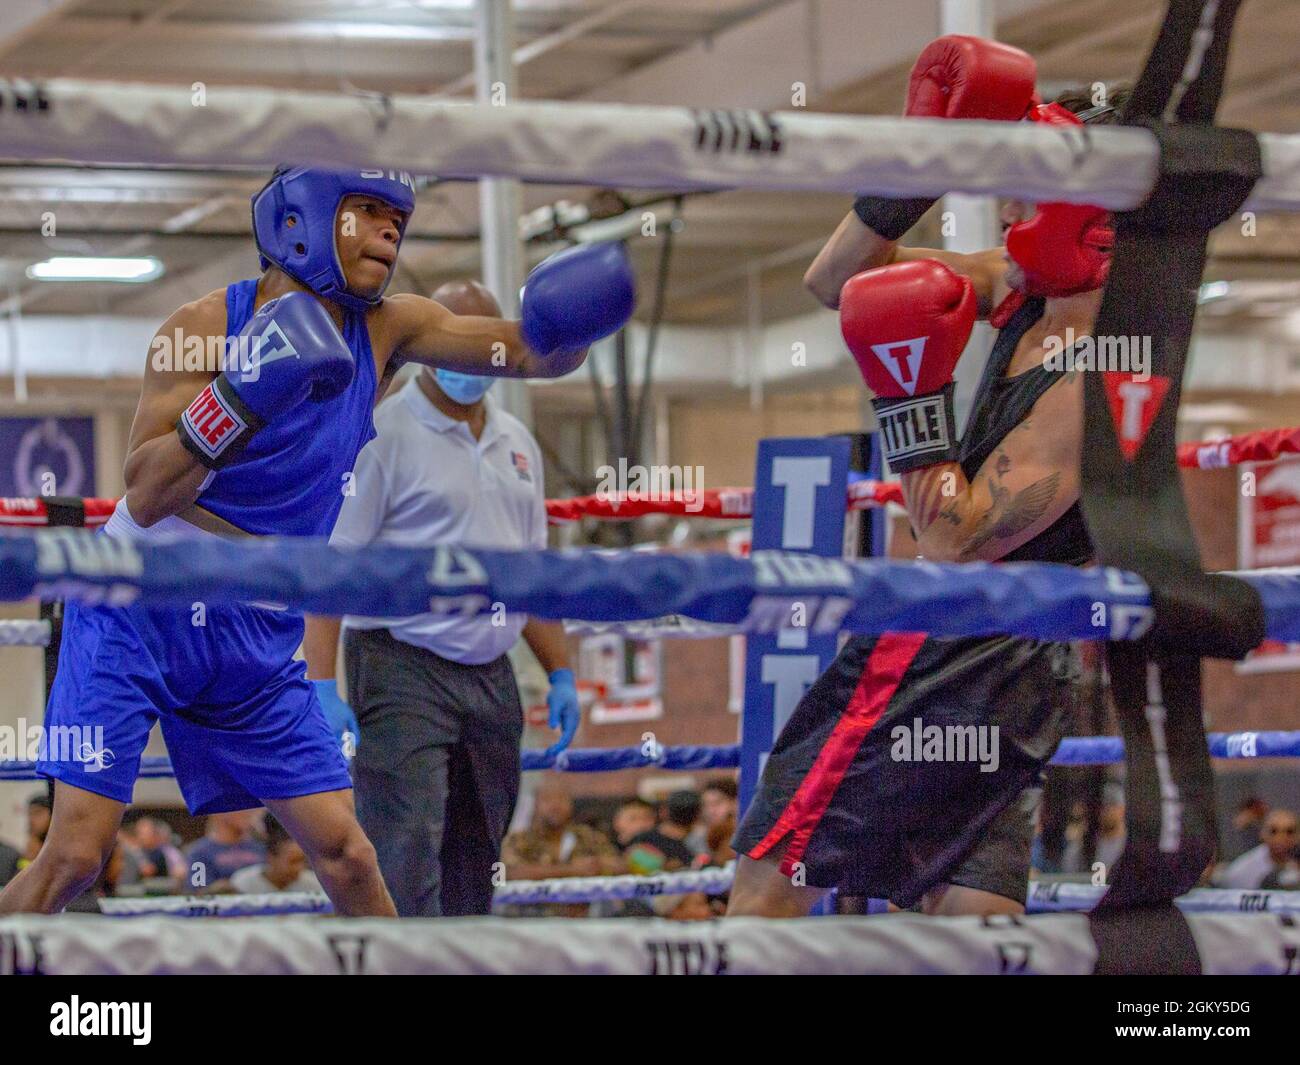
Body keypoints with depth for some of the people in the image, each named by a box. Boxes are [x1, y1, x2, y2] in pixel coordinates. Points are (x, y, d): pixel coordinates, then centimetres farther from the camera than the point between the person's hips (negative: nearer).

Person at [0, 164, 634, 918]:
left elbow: (533, 354, -3)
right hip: (141, 616, -4)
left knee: (346, 854, 1)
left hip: (258, 638, 5)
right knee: (78, 852, -13)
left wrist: (571, 323, -27)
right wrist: (243, 400, -32)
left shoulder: (386, 331, 0)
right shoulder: (207, 325, -13)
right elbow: (144, 495, -19)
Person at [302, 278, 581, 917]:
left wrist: (560, 674, 16)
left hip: (492, 680, 7)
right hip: (403, 673, -7)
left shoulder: (516, 444, 16)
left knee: (472, 874, 10)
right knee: (406, 871, -15)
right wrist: (322, 689, -19)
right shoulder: (379, 437, -7)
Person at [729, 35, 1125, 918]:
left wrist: (914, 397, -26)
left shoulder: (1096, 383, -20)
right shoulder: (1032, 292, 6)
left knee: (772, 872, -5)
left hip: (958, 666, -10)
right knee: (969, 905, 8)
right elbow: (835, 281, 13)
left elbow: (956, 541, -25)